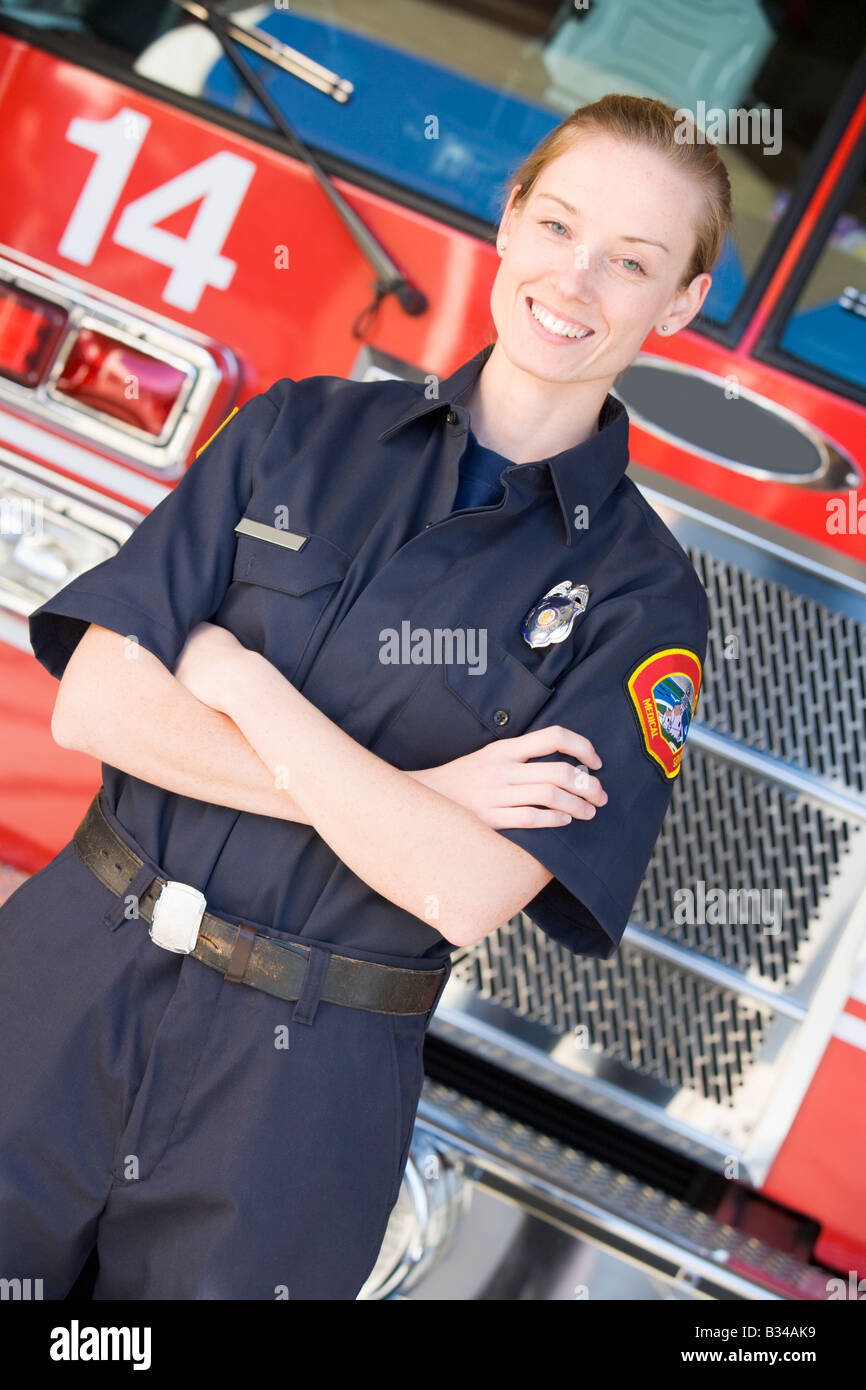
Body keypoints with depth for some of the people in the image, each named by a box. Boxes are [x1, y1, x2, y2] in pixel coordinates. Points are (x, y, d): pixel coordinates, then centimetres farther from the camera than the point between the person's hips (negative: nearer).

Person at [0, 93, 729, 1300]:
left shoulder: (637, 594, -6)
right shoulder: (302, 431, 1)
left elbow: (469, 890, -17)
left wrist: (235, 676, -12)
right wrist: (409, 796, -14)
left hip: (301, 1081, -1)